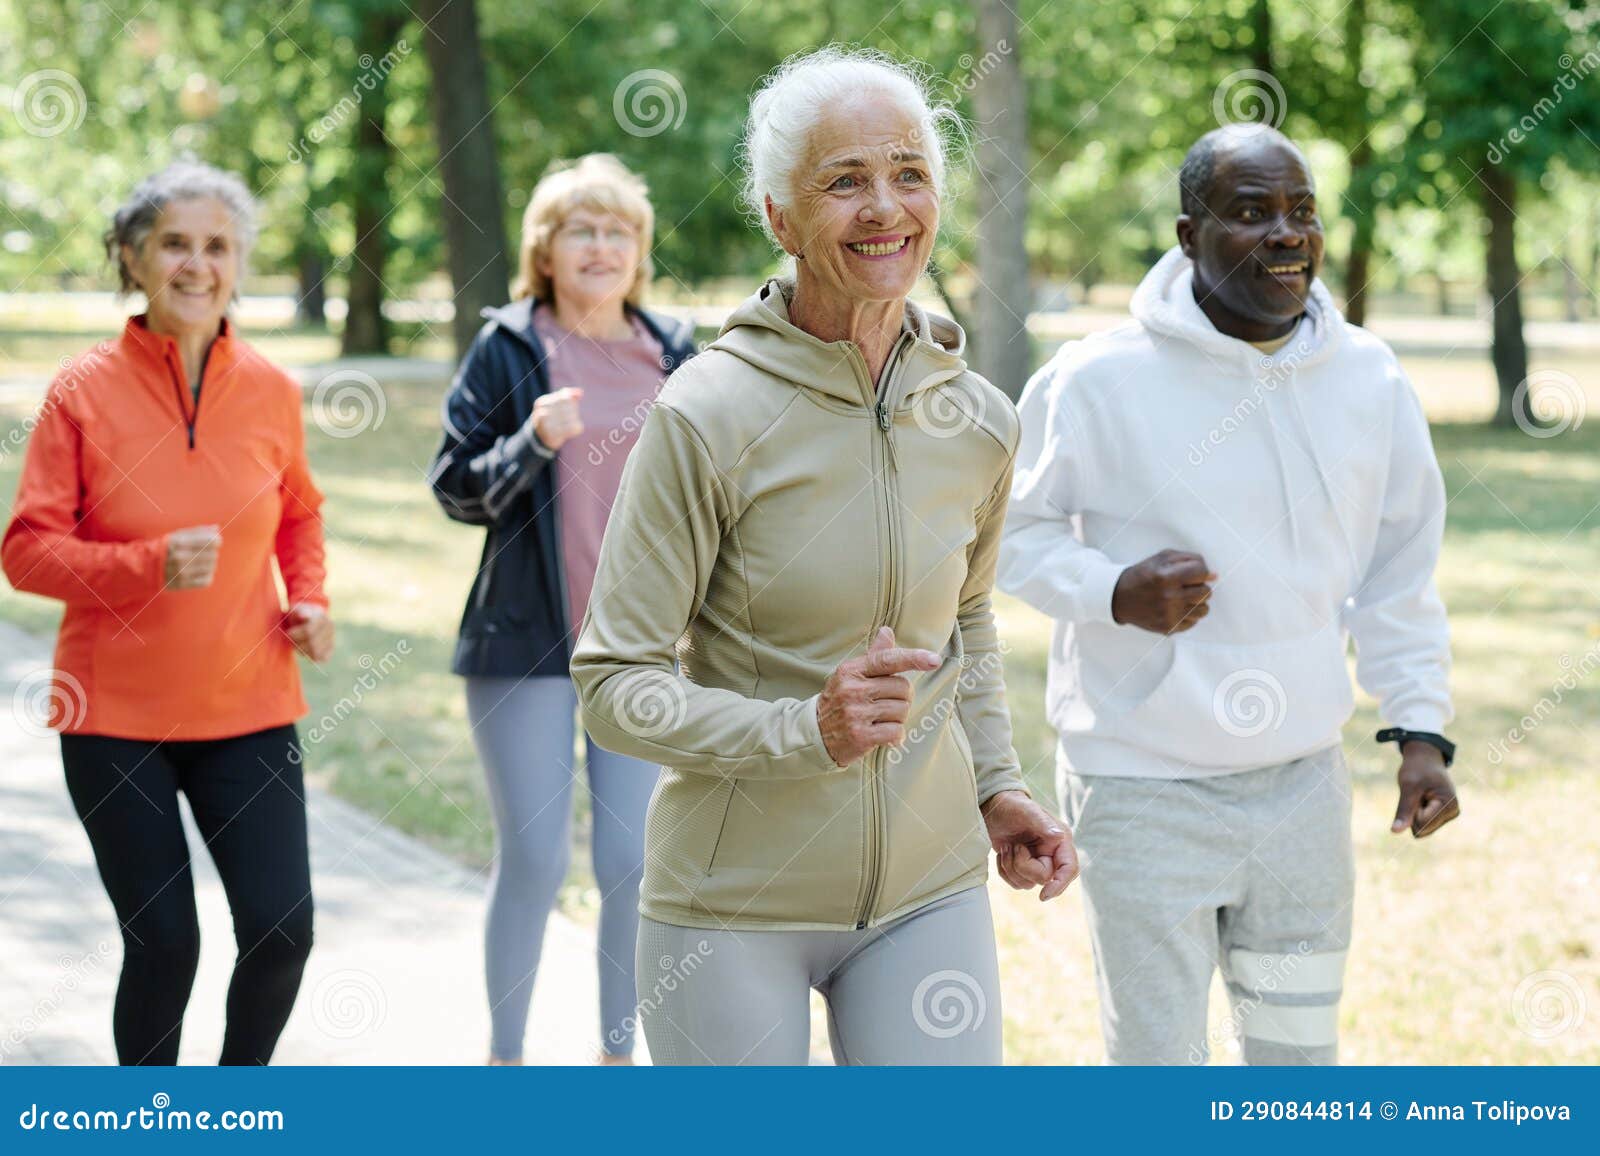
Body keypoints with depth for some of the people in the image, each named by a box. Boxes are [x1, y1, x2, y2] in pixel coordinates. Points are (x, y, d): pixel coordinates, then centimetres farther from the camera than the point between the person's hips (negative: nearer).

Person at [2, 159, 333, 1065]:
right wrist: (148, 565, -23)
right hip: (115, 715, -2)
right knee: (162, 943, 1)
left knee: (282, 931, -4)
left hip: (248, 709, 2)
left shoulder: (273, 391, 1)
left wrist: (311, 601, 0)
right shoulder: (83, 392, -7)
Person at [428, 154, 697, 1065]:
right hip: (528, 644, -2)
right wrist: (533, 442, -18)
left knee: (636, 863, 4)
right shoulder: (507, 351, -1)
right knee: (533, 861, 1)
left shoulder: (675, 356, 7)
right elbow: (454, 486, -3)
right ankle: (505, 1052, 17)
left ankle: (618, 1050, 19)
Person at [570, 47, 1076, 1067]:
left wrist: (997, 784, 9)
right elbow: (615, 687, -13)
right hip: (732, 902, -4)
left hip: (929, 884, 4)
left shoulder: (981, 423, 2)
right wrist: (803, 730, -25)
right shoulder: (709, 416, -14)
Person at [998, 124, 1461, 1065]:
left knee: (1302, 1049, 17)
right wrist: (1114, 593, -21)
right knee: (1162, 1063, 4)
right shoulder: (1098, 382, -13)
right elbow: (1017, 528, -2)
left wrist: (1422, 728, 5)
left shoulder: (1371, 380, 0)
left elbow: (1400, 573, 11)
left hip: (1305, 784, 4)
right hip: (1146, 795, -4)